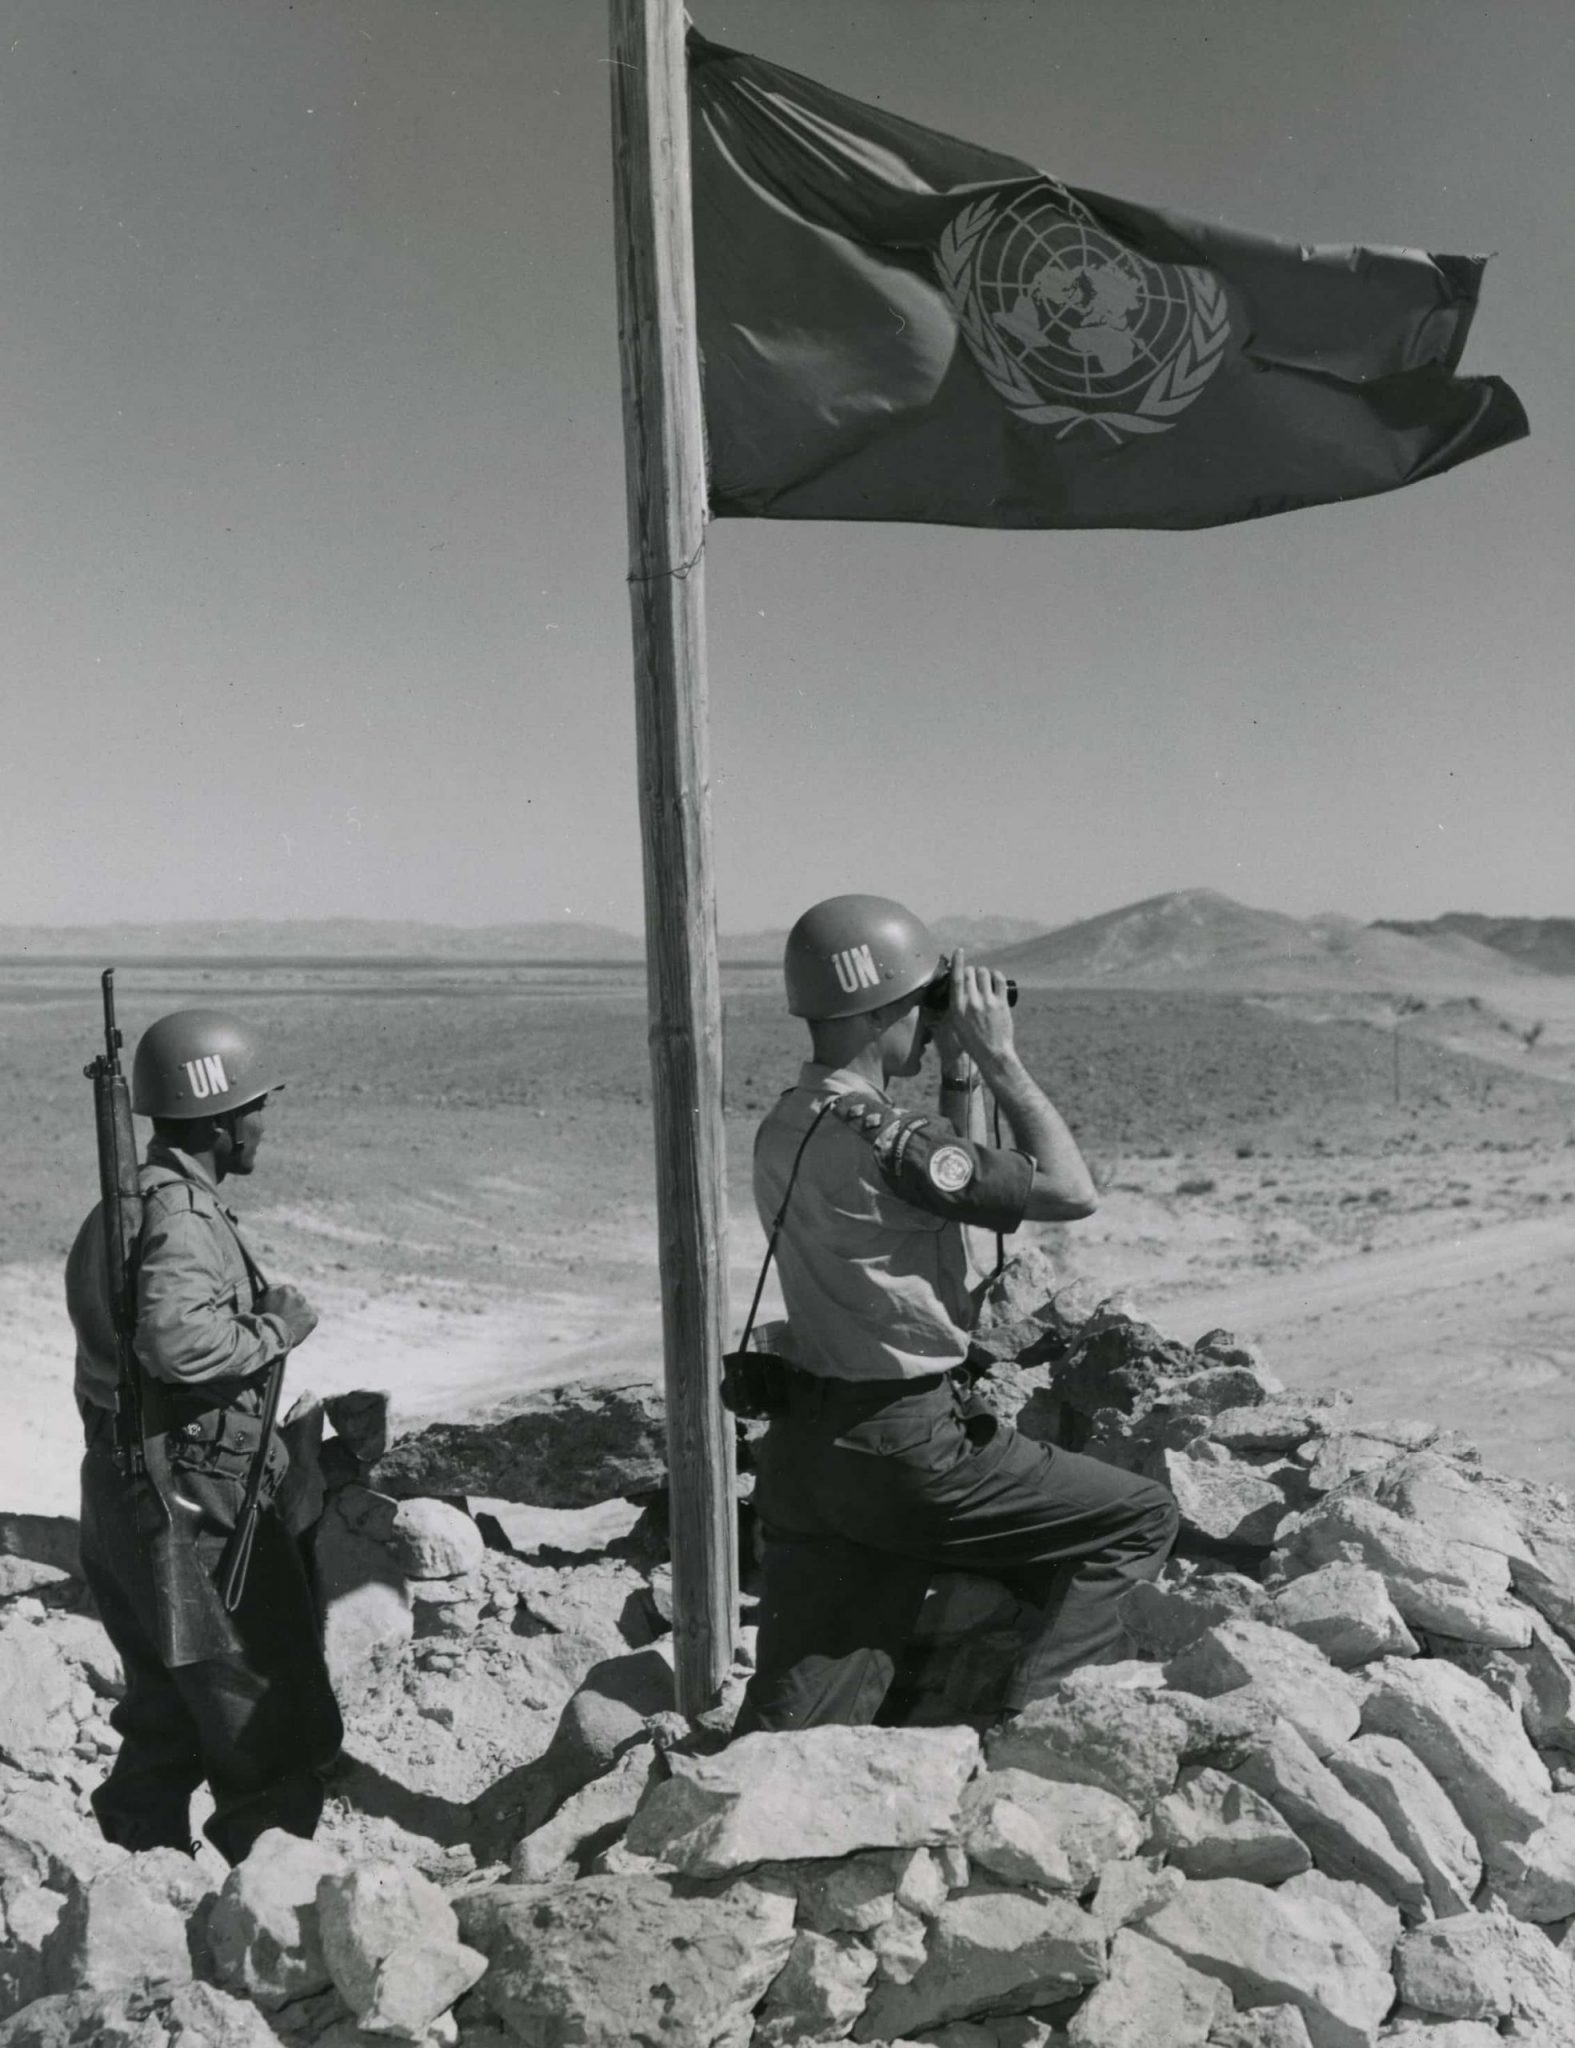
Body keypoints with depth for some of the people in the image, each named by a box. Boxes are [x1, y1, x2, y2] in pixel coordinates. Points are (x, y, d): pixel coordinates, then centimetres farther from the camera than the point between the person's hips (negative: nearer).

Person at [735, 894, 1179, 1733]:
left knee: (793, 1716, 14)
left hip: (805, 1447, 9)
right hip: (904, 1452, -8)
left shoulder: (783, 1130, 7)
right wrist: (1001, 1060, -10)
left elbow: (962, 1185, 21)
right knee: (1141, 1518, 8)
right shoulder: (880, 1138, -21)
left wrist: (960, 1075, 11)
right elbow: (1070, 1192, -16)